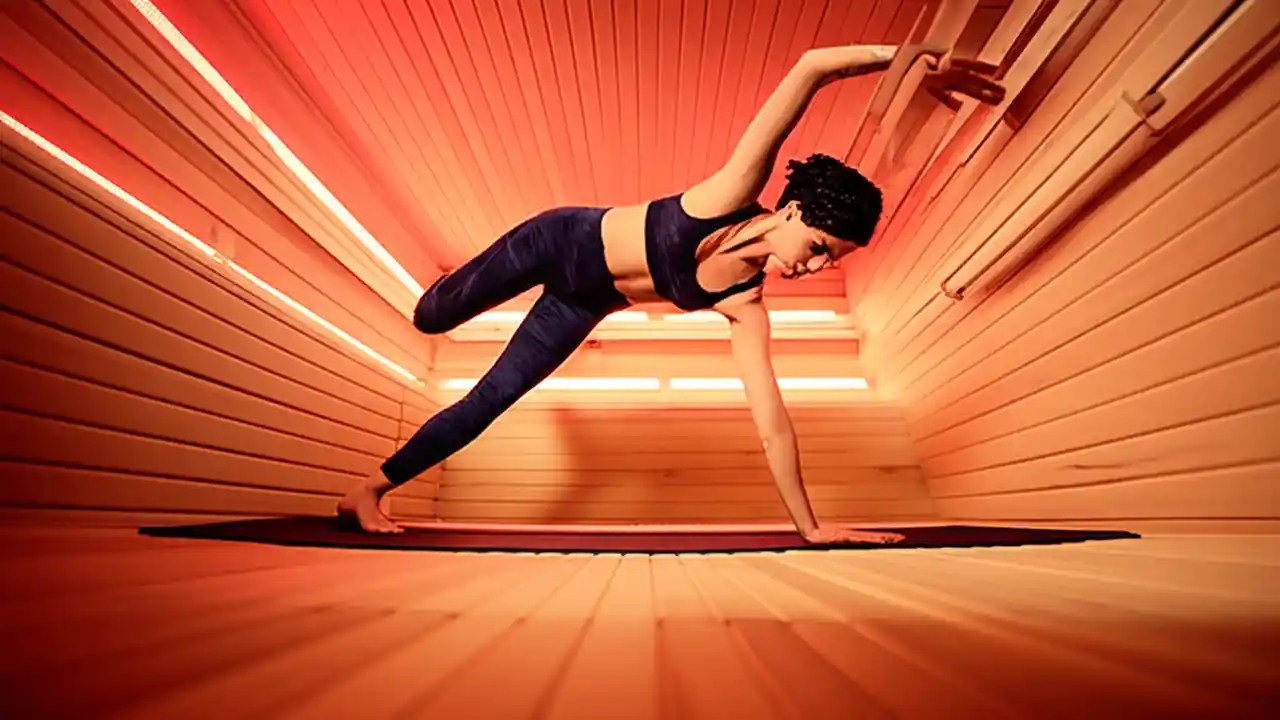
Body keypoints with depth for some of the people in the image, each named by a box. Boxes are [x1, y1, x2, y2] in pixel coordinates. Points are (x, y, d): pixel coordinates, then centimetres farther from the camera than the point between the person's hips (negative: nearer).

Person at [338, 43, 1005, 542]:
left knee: (488, 402, 4)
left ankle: (369, 490, 30)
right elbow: (810, 68, -30)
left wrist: (809, 526, -16)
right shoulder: (735, 192, -28)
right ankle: (453, 285, 60)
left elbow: (771, 422, -18)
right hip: (561, 238, -2)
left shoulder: (746, 308, -20)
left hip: (585, 306, 3)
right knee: (431, 319, 16)